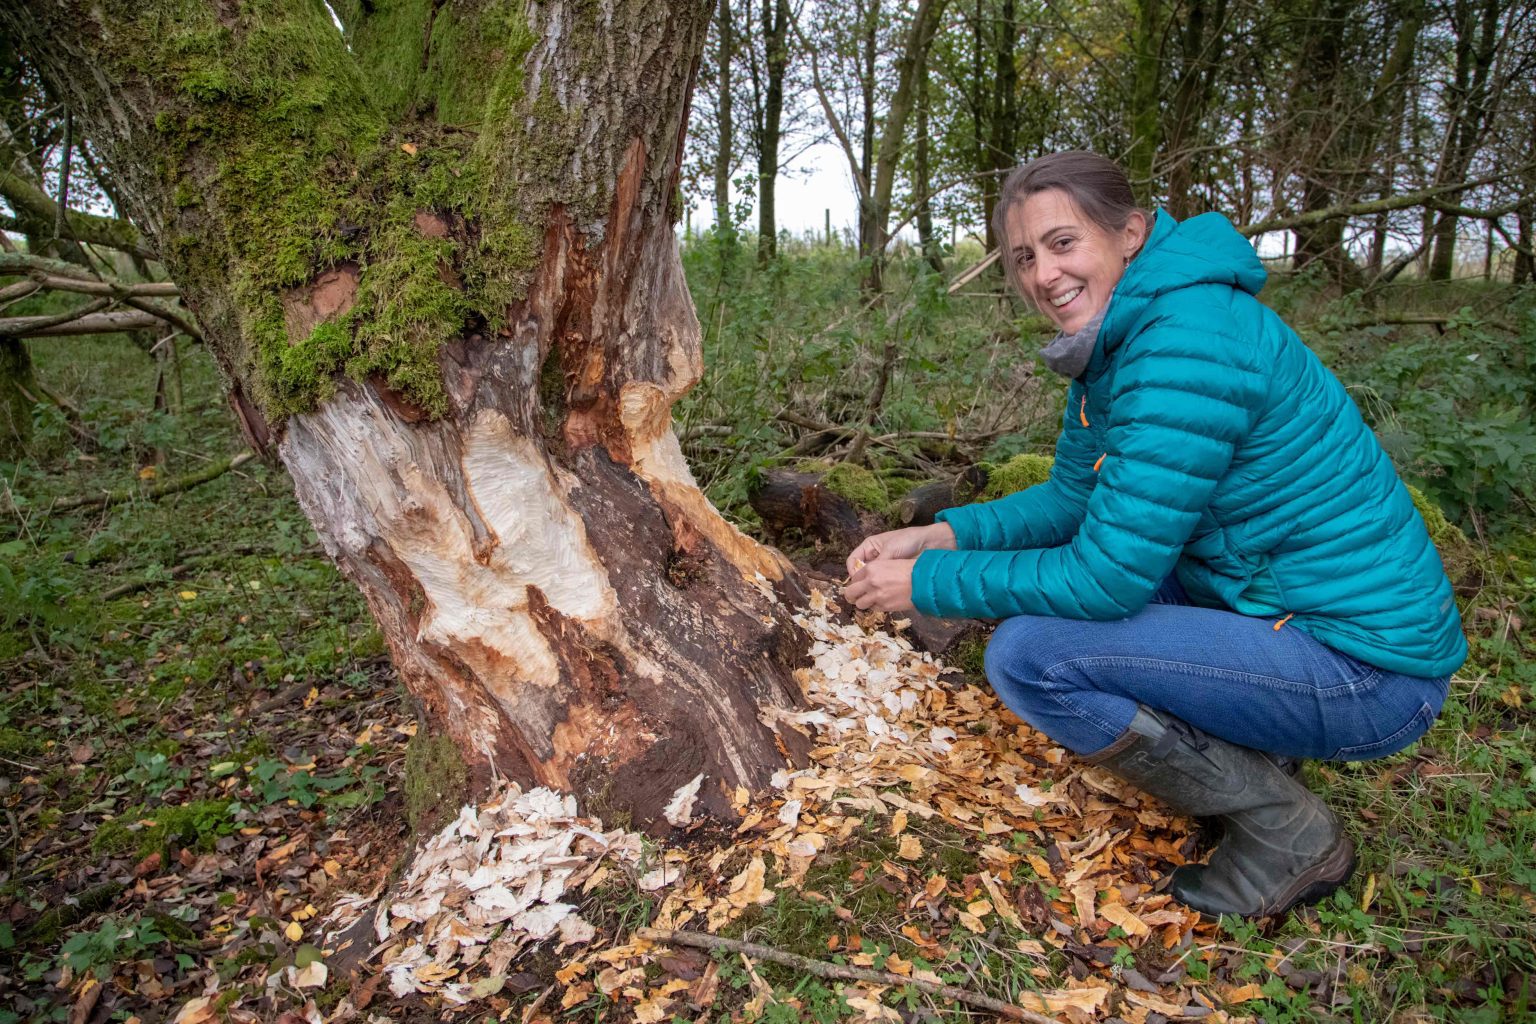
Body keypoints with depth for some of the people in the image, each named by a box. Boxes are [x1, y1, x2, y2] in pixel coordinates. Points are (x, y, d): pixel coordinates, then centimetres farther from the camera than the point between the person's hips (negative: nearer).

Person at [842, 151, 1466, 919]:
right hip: (1267, 604, 9)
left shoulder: (1187, 343, -26)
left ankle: (1287, 835, -1)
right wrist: (941, 536, -2)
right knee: (1036, 568, 14)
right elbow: (1071, 498, 12)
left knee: (1027, 654, -21)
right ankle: (1250, 748, 16)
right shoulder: (1112, 340, 4)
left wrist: (929, 585, -16)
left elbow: (1106, 579, -25)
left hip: (1368, 667, -9)